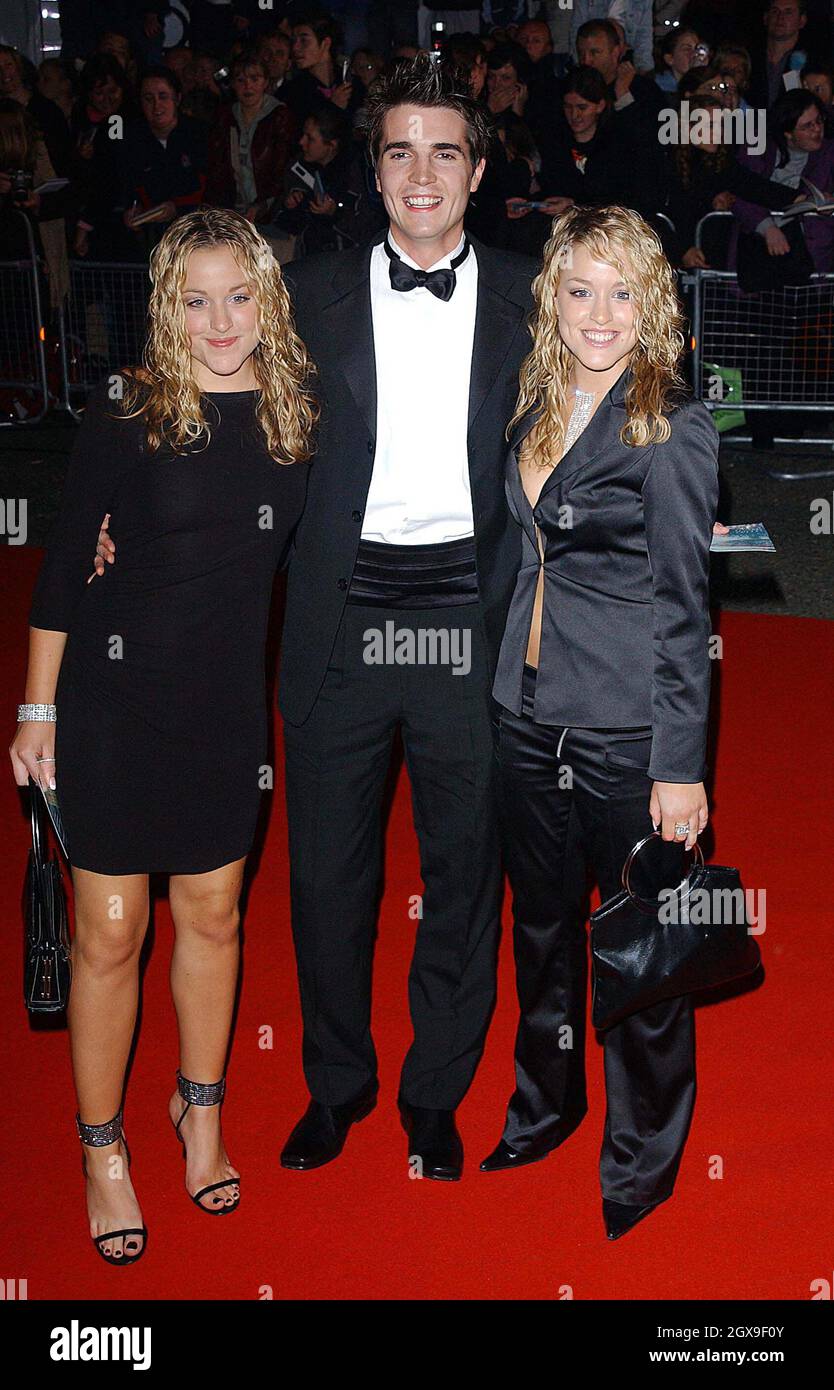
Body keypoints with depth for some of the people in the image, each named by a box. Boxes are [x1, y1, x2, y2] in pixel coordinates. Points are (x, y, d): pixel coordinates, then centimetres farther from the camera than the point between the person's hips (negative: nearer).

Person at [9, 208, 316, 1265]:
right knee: (109, 933, 4)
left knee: (213, 911, 16)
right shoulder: (126, 411, -10)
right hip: (118, 693, -3)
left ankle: (200, 1107, 38)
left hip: (230, 701, 4)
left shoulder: (296, 412, 2)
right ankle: (102, 1149, 22)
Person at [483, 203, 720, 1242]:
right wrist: (514, 676, 13)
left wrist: (680, 766, -14)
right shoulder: (536, 407, 7)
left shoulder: (672, 429, -12)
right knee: (542, 925, 21)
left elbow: (683, 610, -13)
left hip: (625, 731, -6)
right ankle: (545, 1109, 42)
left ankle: (641, 1163, 28)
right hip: (527, 715, 7)